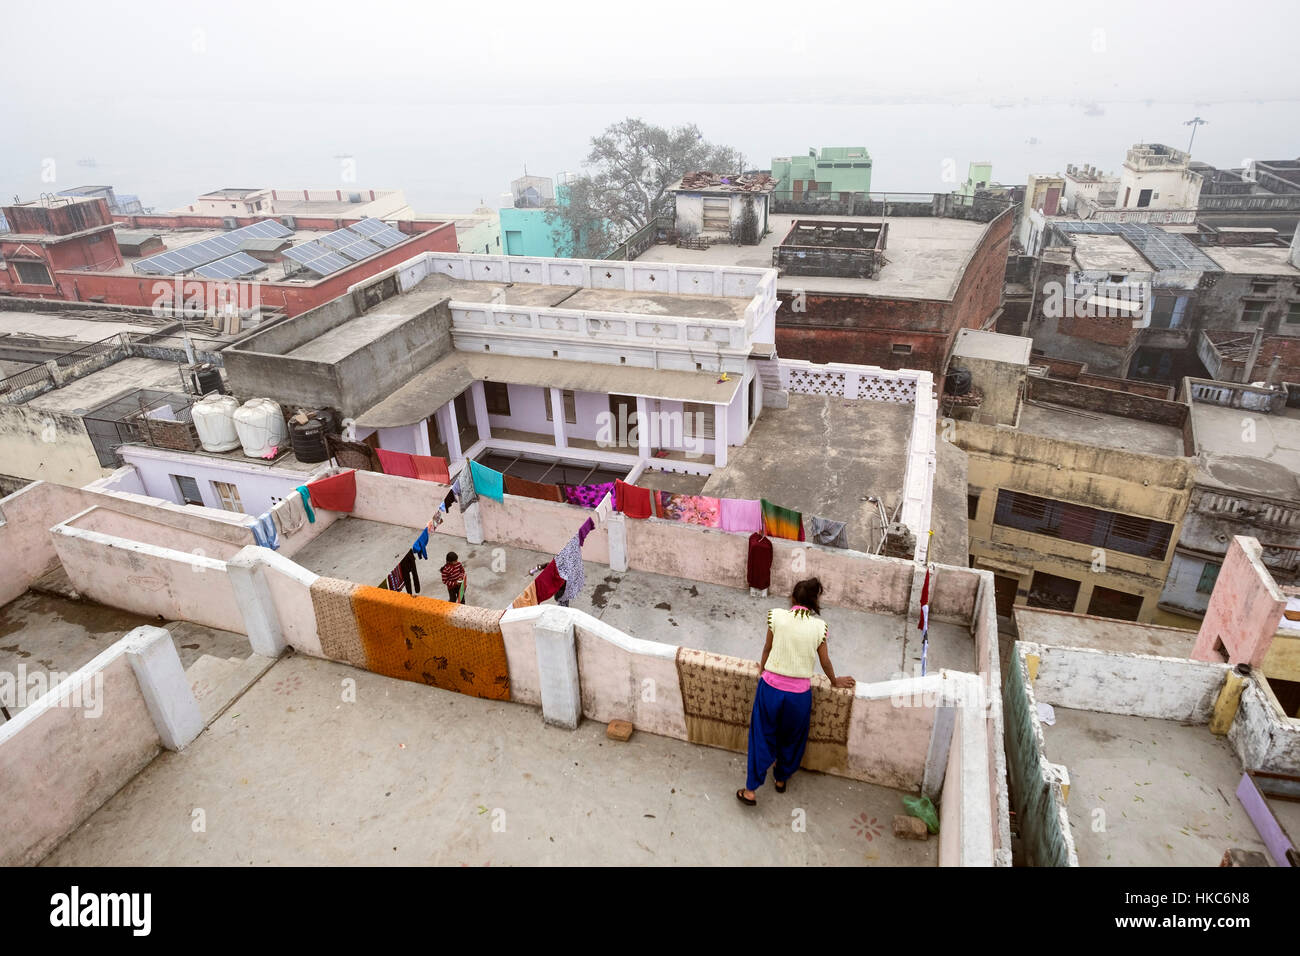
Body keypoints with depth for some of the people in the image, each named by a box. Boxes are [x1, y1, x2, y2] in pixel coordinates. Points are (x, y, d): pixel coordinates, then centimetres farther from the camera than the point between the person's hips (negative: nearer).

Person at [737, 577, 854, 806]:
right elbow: (825, 661, 4)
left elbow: (767, 648, 2)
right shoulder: (819, 626, -8)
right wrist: (835, 681, 24)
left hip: (771, 687, 0)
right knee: (791, 738, 25)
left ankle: (751, 790, 20)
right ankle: (781, 779, 44)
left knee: (762, 736, 15)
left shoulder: (777, 615, -10)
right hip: (799, 693, 1)